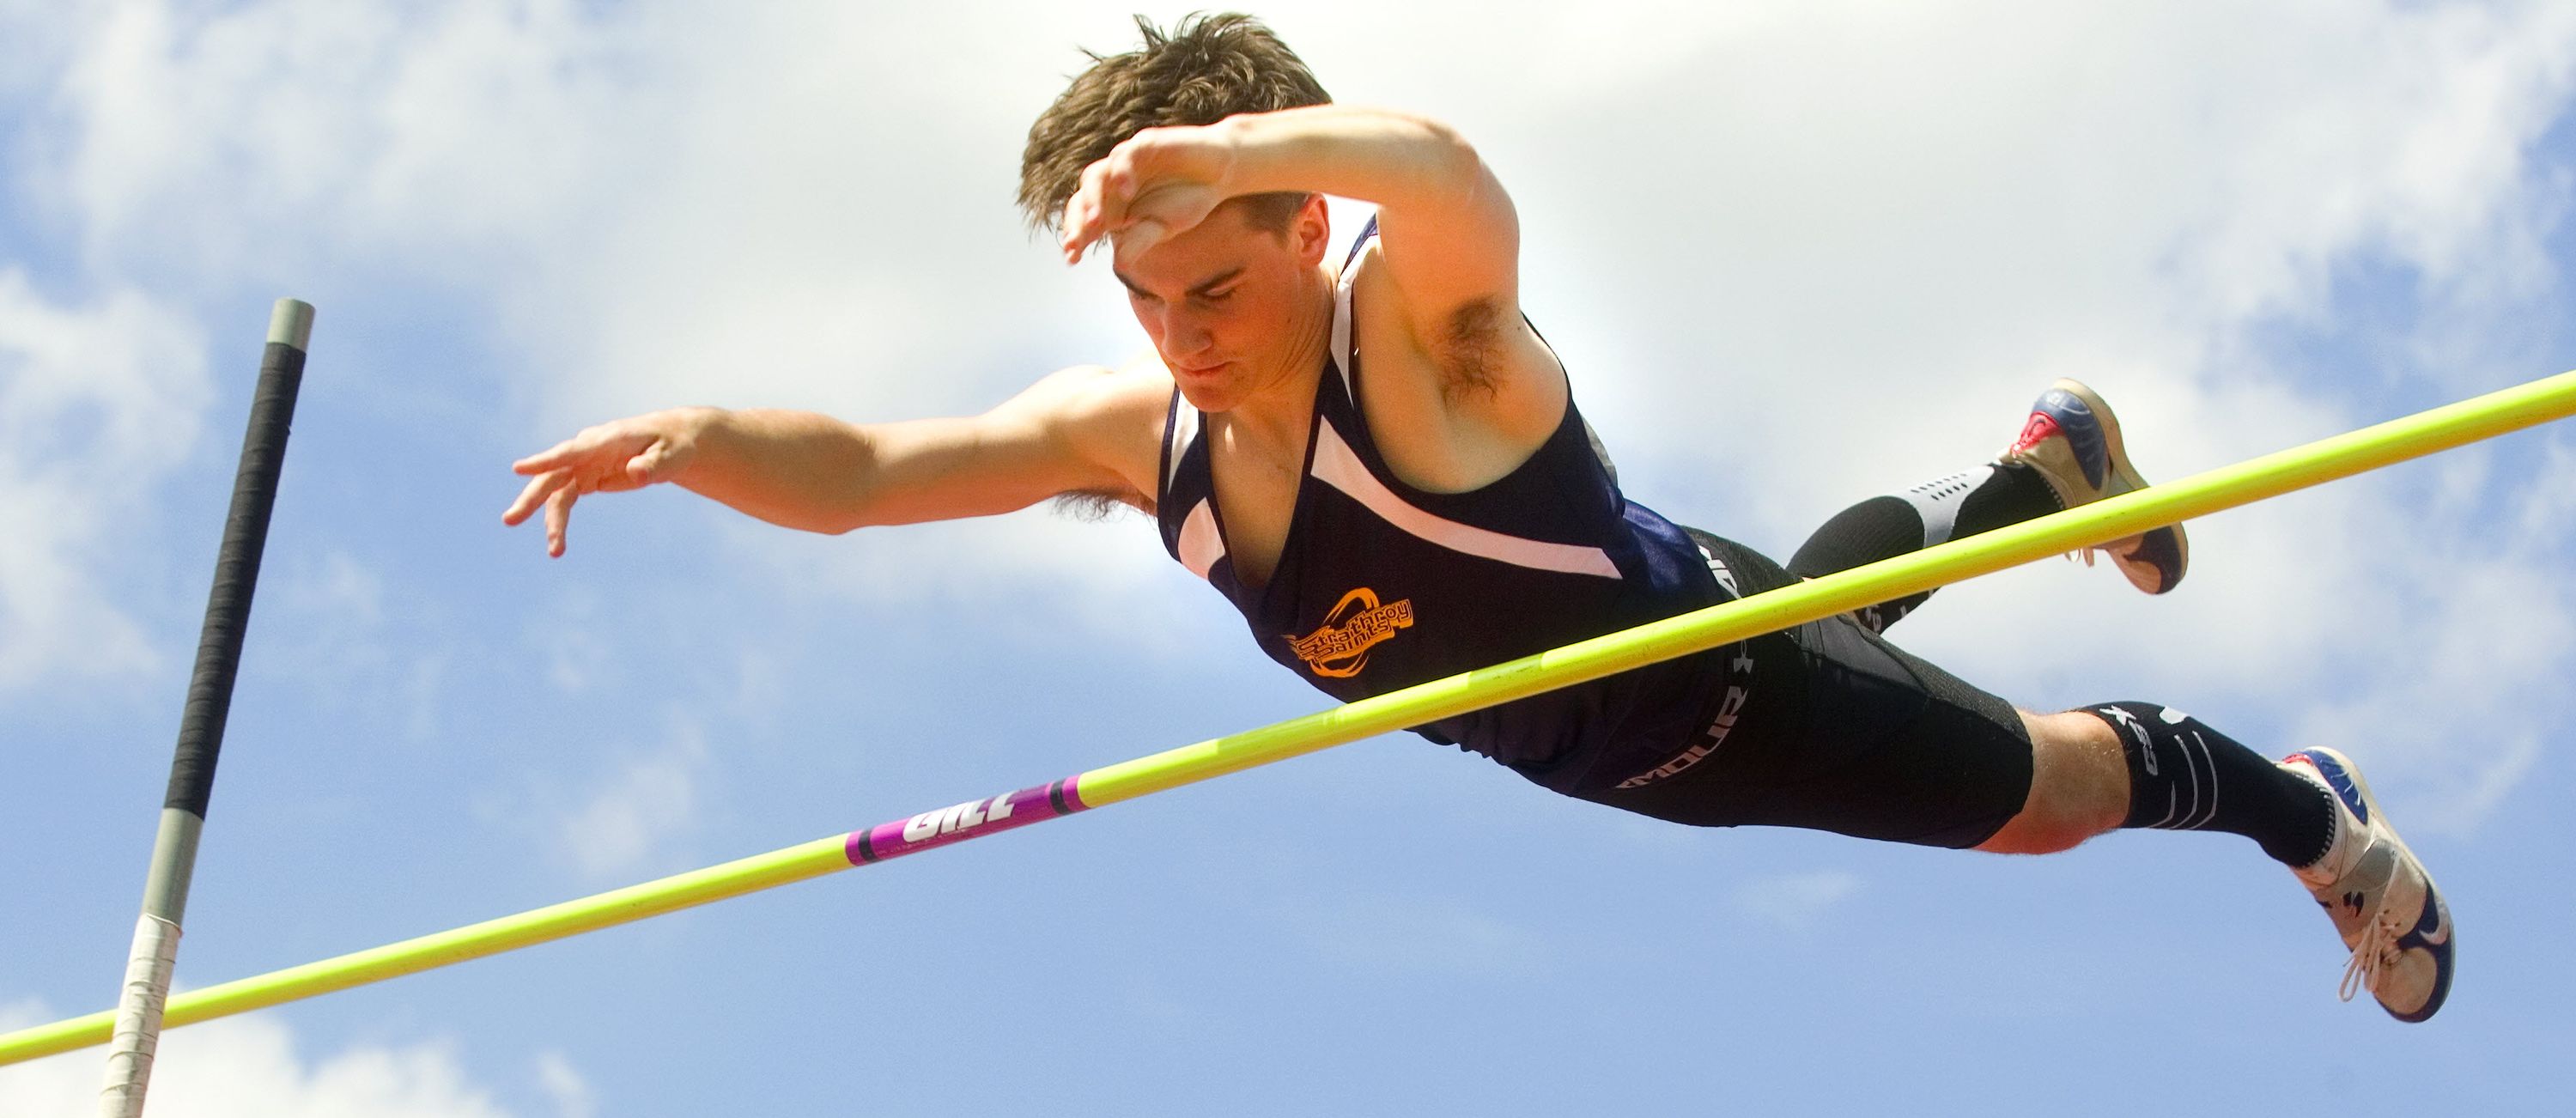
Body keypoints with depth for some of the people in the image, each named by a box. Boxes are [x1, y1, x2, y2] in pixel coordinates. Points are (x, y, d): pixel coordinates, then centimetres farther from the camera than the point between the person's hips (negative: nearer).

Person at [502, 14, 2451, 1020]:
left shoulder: (1422, 338, -42)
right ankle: (2045, 464, 66)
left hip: (1728, 685, -7)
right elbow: (858, 473, -20)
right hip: (1605, 746, 7)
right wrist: (700, 435, -41)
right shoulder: (1129, 430, -23)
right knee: (1835, 571, 37)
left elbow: (1449, 174, -67)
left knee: (2045, 800, 12)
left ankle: (2317, 817, 42)